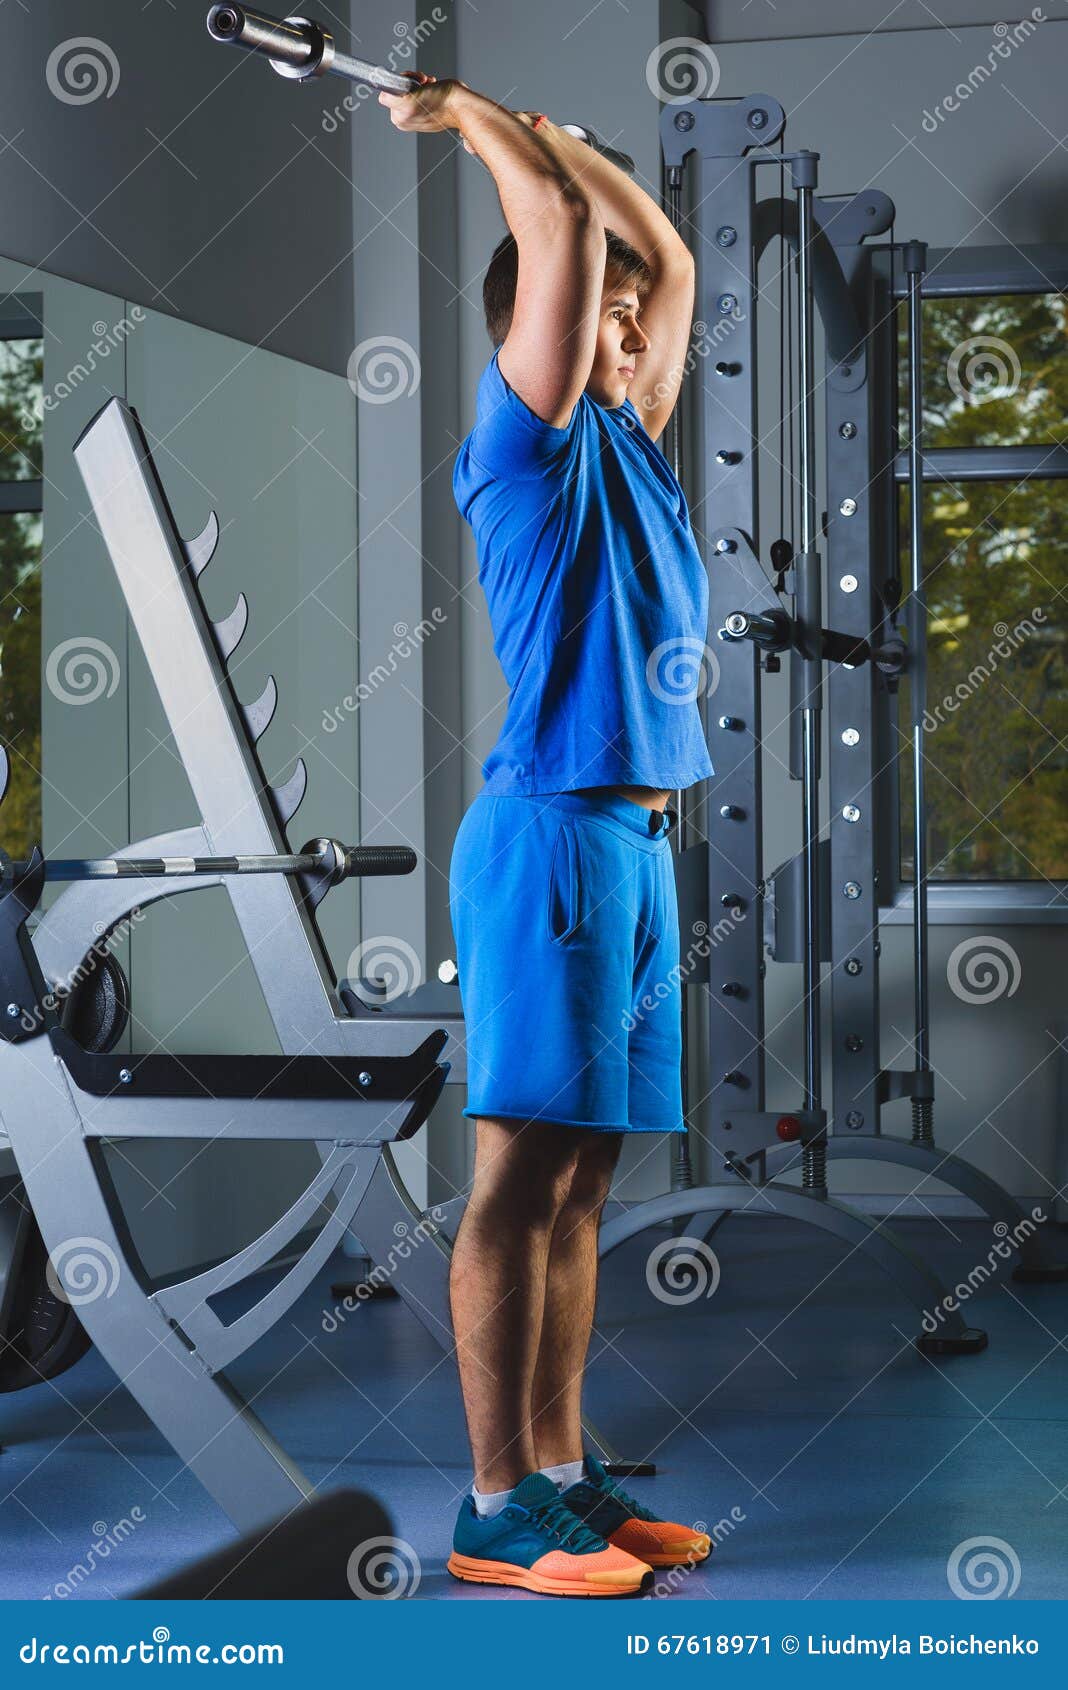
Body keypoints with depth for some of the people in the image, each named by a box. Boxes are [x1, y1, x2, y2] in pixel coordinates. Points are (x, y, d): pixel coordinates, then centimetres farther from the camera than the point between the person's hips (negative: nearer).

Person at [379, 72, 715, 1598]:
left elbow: (665, 256, 25)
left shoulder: (631, 445, 18)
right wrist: (473, 122, 3)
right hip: (555, 832, -8)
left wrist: (520, 121, 26)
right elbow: (563, 231, -11)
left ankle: (564, 1474, 16)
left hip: (637, 840, 9)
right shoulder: (530, 442, -5)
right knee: (524, 1170, -6)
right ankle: (497, 1507, -1)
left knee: (583, 1177, 10)